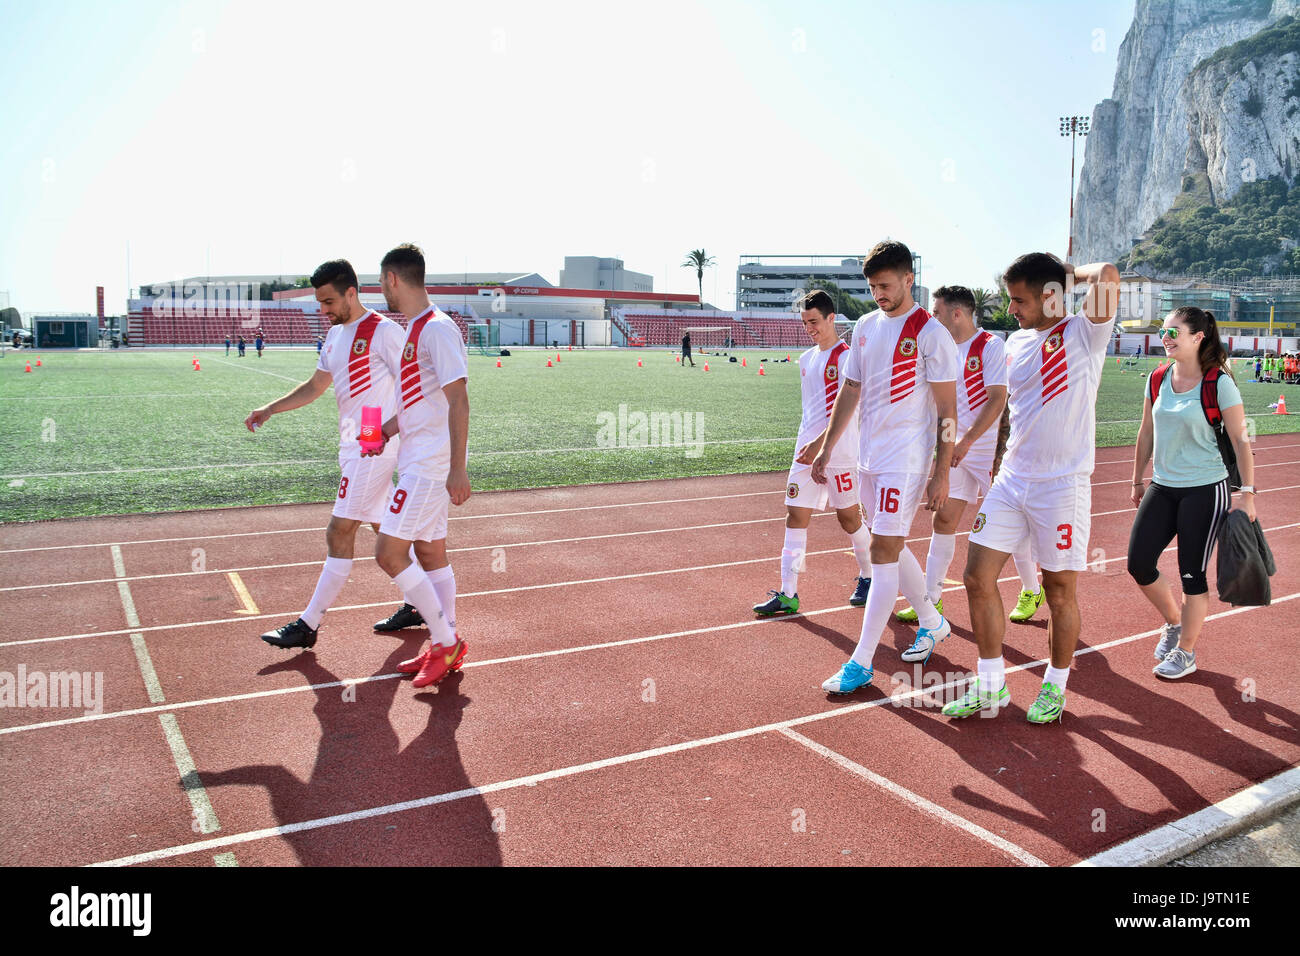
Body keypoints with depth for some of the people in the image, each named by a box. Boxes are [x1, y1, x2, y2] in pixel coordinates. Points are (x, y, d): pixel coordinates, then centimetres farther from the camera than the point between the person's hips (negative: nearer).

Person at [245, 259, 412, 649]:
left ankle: (309, 624, -1)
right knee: (384, 528, 14)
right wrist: (270, 409, 11)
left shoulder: (384, 331, -12)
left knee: (340, 532, -7)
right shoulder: (335, 335, 15)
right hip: (351, 447, 9)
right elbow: (315, 386, 22)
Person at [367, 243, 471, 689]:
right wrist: (386, 431, 28)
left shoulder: (437, 328, -15)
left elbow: (458, 401, -21)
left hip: (430, 465, -10)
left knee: (389, 553, -9)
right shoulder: (415, 329, 15)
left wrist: (457, 468, -24)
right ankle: (445, 648, 24)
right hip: (418, 463, 10)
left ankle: (446, 642, 3)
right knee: (429, 554, 13)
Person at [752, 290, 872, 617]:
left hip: (839, 452, -6)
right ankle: (788, 594, 2)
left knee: (849, 518, 5)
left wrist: (820, 444, -24)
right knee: (795, 517, 0)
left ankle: (867, 577, 29)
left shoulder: (846, 356, -8)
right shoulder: (807, 359, 15)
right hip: (806, 450, 7)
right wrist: (805, 442, 16)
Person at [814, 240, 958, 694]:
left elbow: (947, 410, -11)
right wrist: (826, 448, 16)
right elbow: (850, 391, 17)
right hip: (869, 456, 8)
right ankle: (932, 622, 37)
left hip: (907, 460, -7)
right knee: (890, 547, 16)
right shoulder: (865, 327, 10)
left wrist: (941, 474, -14)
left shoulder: (930, 333, -10)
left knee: (883, 551, -8)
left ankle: (860, 663, -3)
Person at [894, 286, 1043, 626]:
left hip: (991, 450, -7)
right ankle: (931, 600, 9)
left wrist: (967, 441, -25)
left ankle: (1031, 591, 23)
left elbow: (997, 400, -19)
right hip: (957, 450, 7)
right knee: (943, 520, 3)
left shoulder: (990, 346, -12)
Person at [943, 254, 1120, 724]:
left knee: (1060, 591, 6)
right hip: (1011, 479, 6)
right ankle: (990, 685, 16)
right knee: (978, 577, 2)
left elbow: (1108, 275, -27)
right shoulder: (1016, 341, 11)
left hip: (1062, 486, -6)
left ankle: (1055, 687, 26)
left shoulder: (1083, 333, -8)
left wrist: (1073, 271, -7)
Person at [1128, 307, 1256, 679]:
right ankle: (1173, 622, 30)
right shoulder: (1157, 379, 3)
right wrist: (1138, 481, 17)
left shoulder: (1219, 383, -12)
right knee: (1138, 564, 2)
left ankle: (1186, 652, 19)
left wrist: (1247, 494, -12)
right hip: (1162, 488, 5)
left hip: (1205, 491, -5)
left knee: (1192, 574, 1)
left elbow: (1240, 440, -9)